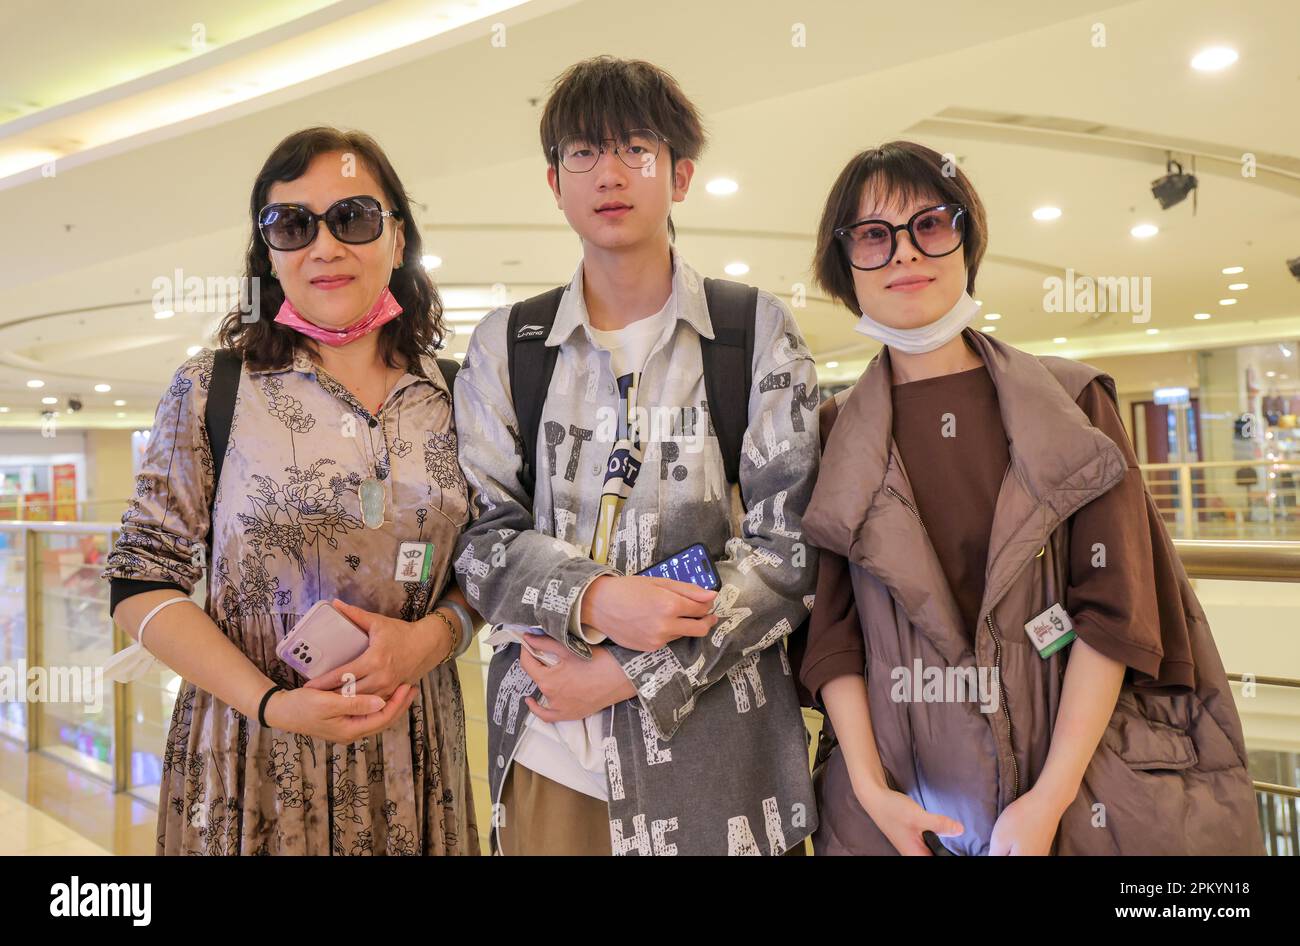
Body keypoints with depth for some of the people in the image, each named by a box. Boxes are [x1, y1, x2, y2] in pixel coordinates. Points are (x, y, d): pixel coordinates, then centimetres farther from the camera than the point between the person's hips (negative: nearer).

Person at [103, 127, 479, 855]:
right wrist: (272, 703, -15)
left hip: (410, 749, 2)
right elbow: (143, 580, -4)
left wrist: (431, 636, -15)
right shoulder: (212, 388, -5)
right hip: (251, 750, -1)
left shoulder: (453, 397, -1)